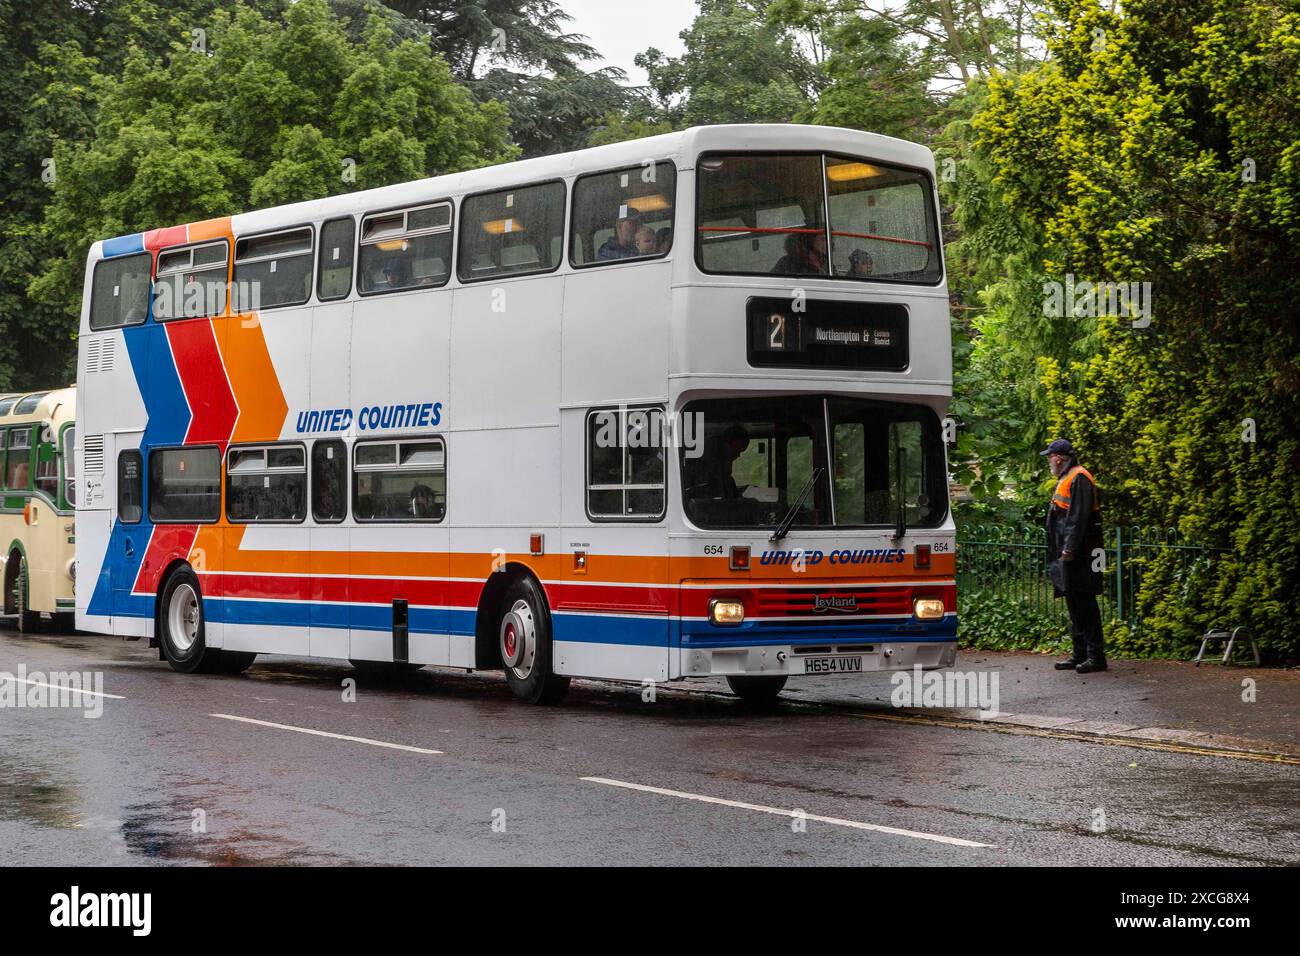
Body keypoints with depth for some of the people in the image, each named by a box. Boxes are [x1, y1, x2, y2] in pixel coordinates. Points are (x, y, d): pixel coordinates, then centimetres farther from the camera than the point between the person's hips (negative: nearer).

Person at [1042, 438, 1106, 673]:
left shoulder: (1079, 478, -11)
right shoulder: (1066, 479, 21)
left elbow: (1079, 517, -19)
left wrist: (1069, 548, -23)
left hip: (1079, 555, -11)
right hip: (1068, 554, 11)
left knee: (1084, 602, -10)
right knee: (1074, 603, 11)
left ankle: (1096, 656, -9)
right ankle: (1080, 655, 15)